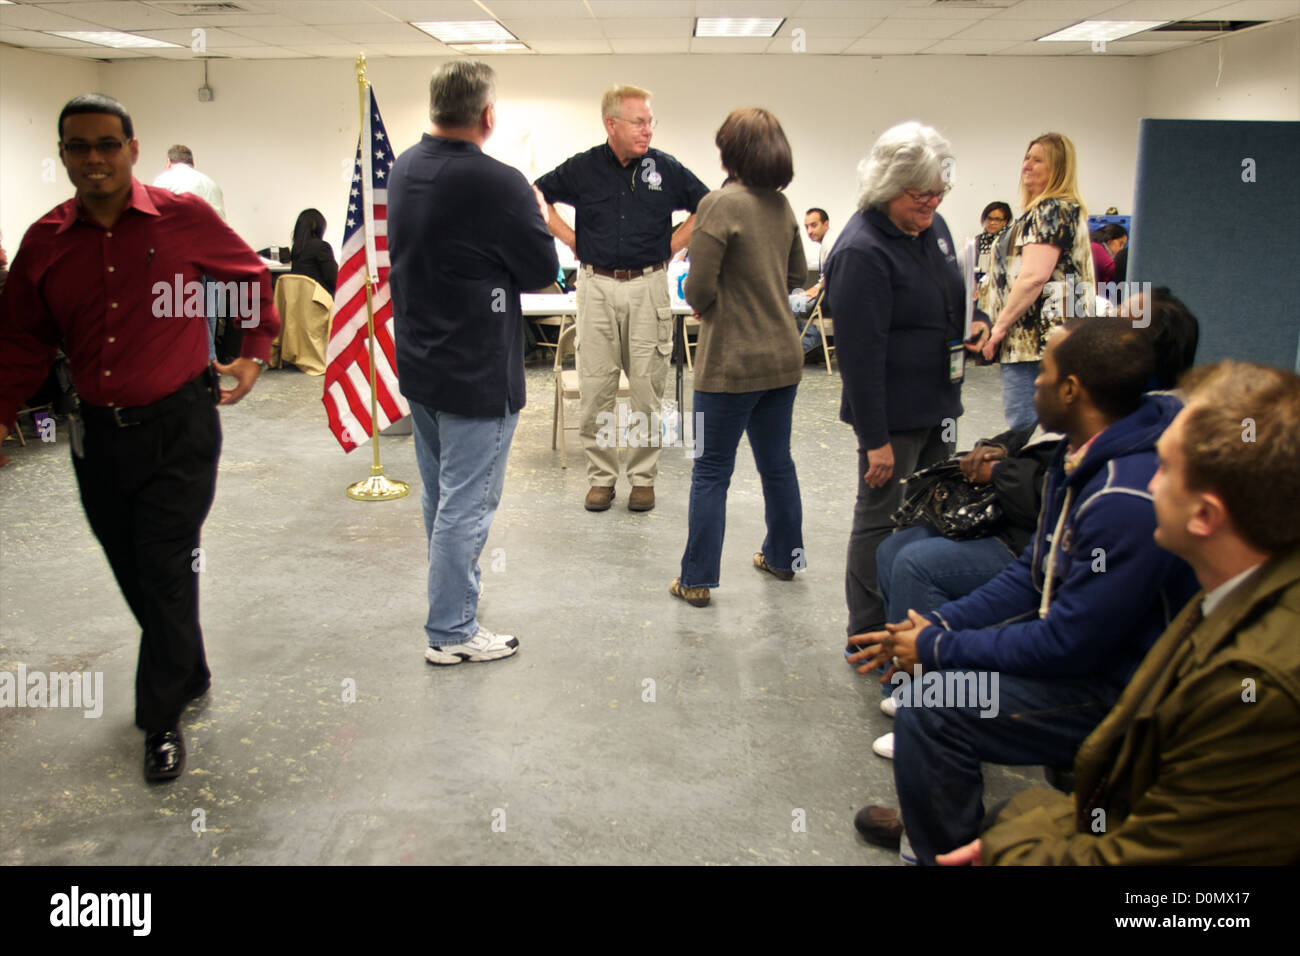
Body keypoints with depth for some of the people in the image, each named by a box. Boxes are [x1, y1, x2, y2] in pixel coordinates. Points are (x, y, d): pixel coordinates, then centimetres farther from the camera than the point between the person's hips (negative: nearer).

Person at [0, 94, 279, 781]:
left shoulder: (183, 218, -6)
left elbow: (250, 277, 9)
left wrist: (253, 354, 6)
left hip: (179, 426, -4)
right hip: (98, 434, 4)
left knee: (167, 574, -2)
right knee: (134, 575, 14)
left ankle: (162, 719, 13)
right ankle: (189, 676, 38)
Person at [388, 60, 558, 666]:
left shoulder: (404, 169, 4)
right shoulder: (496, 183, -21)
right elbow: (543, 269, -13)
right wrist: (533, 214, 6)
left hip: (418, 361, 8)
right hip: (476, 372, -8)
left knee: (440, 494, 22)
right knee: (466, 502, 1)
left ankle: (452, 583, 41)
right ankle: (452, 631, 10)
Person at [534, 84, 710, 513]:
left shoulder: (666, 168, 3)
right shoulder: (583, 168, 2)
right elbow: (535, 196, 14)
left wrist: (673, 244, 5)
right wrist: (570, 239, 7)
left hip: (648, 287, 0)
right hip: (597, 287, 0)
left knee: (647, 387, 2)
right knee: (595, 387, 2)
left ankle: (643, 477, 13)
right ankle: (601, 476, 14)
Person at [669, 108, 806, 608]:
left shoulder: (720, 204, -17)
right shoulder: (782, 206, 6)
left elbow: (698, 289, -18)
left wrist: (703, 304, 2)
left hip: (732, 361, -7)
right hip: (782, 357, 7)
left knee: (711, 472, 2)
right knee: (777, 462, 19)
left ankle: (697, 580, 8)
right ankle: (783, 555, 33)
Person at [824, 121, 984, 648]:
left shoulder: (932, 227, 7)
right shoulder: (862, 252, -21)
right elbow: (861, 353, -23)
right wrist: (875, 439, -22)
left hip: (937, 406, 9)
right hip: (894, 415, -9)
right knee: (882, 524, 2)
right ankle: (868, 639, 16)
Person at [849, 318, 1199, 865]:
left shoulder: (1128, 501, -30)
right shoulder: (1083, 455, 3)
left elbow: (1067, 644, -26)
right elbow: (1032, 575, 9)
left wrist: (937, 649, -16)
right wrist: (939, 626, -2)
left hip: (1118, 691, -10)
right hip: (1075, 641, 10)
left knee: (930, 707, -20)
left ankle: (945, 852, 7)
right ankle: (935, 820, 28)